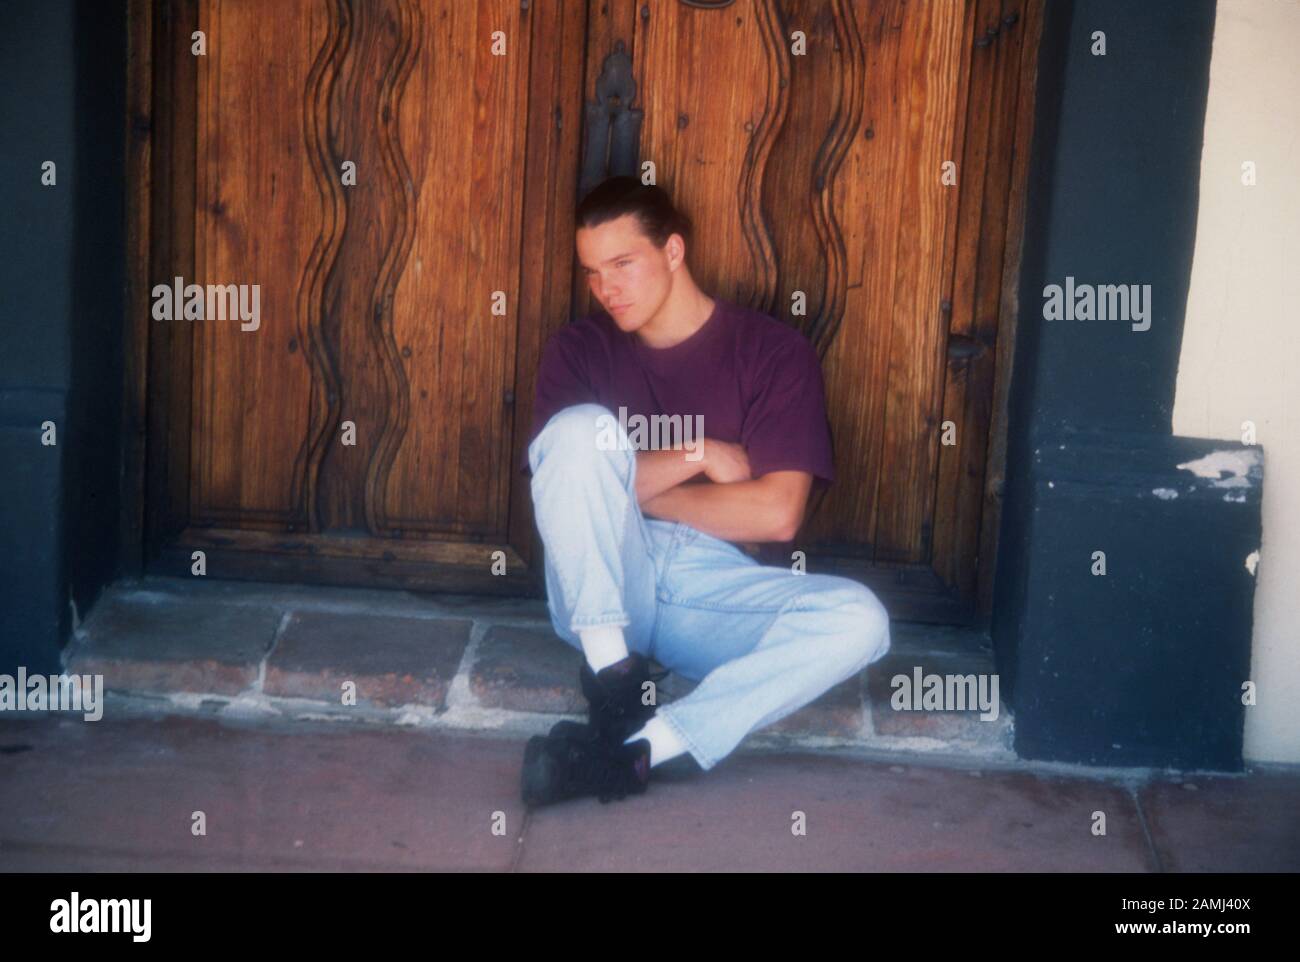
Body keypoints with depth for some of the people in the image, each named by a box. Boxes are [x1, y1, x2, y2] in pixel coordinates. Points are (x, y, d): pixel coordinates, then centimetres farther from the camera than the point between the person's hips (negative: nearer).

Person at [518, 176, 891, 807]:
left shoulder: (773, 352, 2)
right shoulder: (578, 349, 9)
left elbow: (775, 514, -9)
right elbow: (564, 465, -7)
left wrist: (635, 487, -4)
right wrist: (698, 456, -9)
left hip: (714, 590, 0)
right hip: (599, 591, 0)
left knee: (858, 619, -28)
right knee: (581, 425, -24)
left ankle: (641, 748, -35)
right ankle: (612, 674, -22)